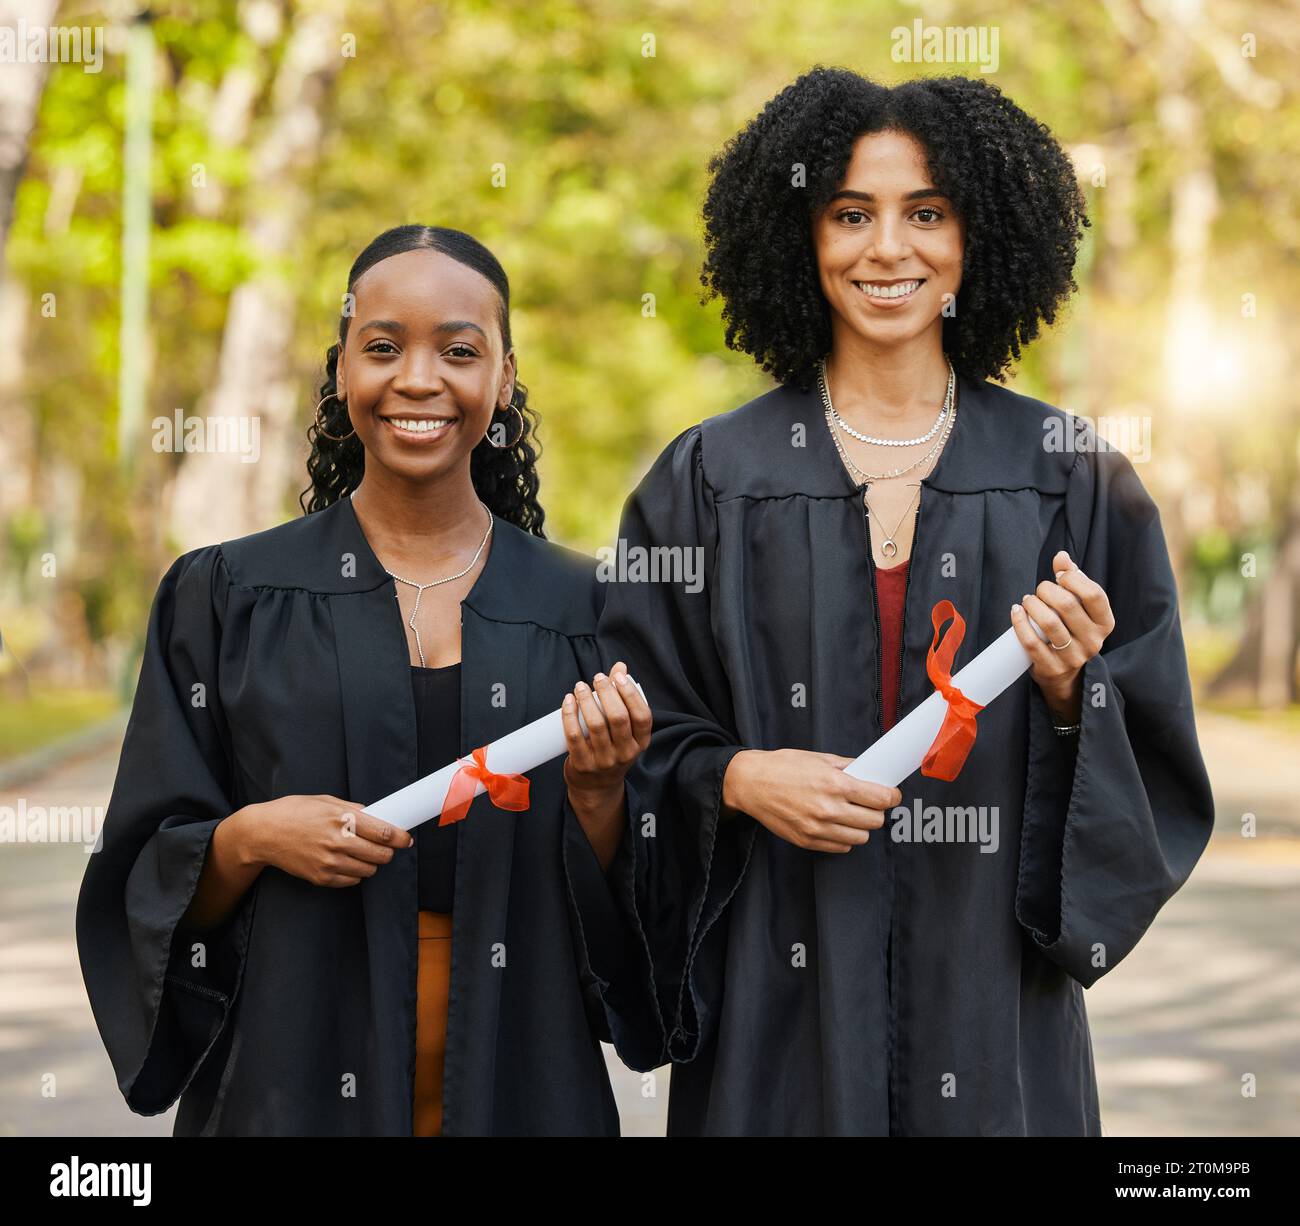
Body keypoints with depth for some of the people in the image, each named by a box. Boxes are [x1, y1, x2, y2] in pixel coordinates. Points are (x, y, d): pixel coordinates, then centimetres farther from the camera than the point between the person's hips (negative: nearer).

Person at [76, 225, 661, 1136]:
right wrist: (250, 838, -18)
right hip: (292, 1084, -1)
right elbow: (148, 886, 0)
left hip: (521, 1085, 1)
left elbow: (618, 913, 2)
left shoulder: (579, 607, 2)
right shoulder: (227, 597, -1)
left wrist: (597, 792, -15)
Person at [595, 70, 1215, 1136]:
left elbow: (1154, 766, 4)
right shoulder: (710, 479, 1)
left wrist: (1070, 693, -15)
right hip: (778, 996, 0)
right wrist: (737, 777, -14)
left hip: (991, 992, 1)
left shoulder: (1071, 478, 3)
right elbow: (643, 745, 4)